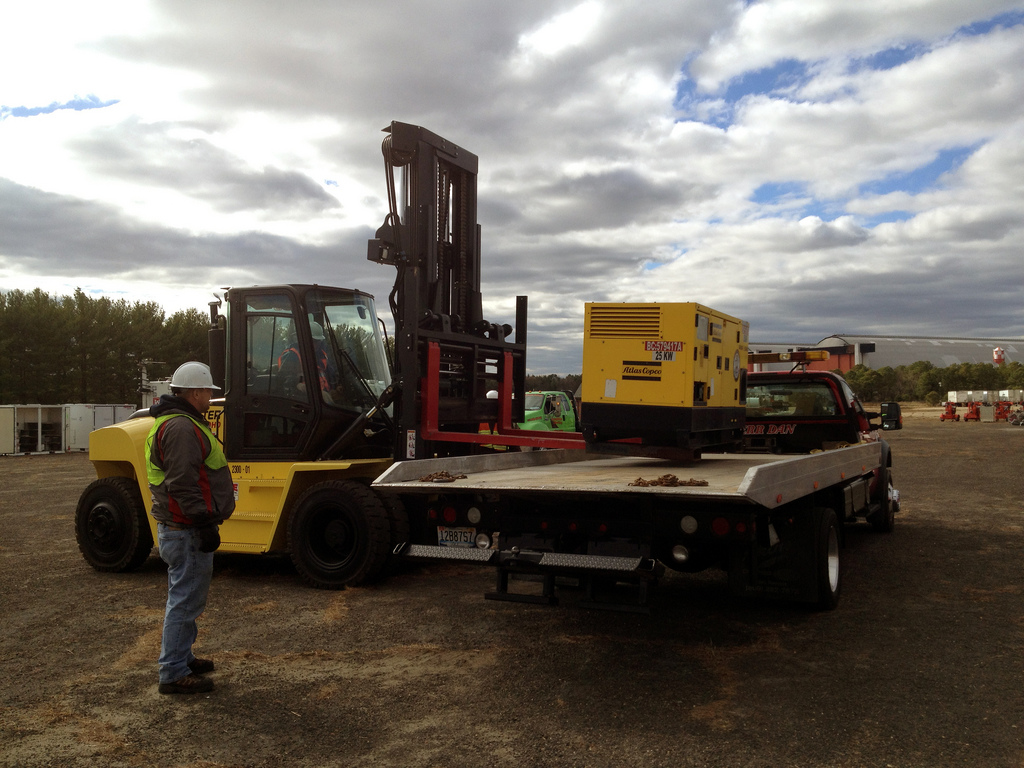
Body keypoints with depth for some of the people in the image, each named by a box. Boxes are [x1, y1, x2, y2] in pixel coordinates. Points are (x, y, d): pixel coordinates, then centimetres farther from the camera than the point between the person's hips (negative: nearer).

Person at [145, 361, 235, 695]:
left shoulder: (177, 422, 17)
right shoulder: (181, 427, -19)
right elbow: (183, 485, -26)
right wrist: (205, 524, -23)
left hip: (177, 529, 12)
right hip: (187, 531, -12)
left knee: (184, 597, 21)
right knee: (186, 601, -4)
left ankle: (181, 657, 34)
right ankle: (174, 674, 4)